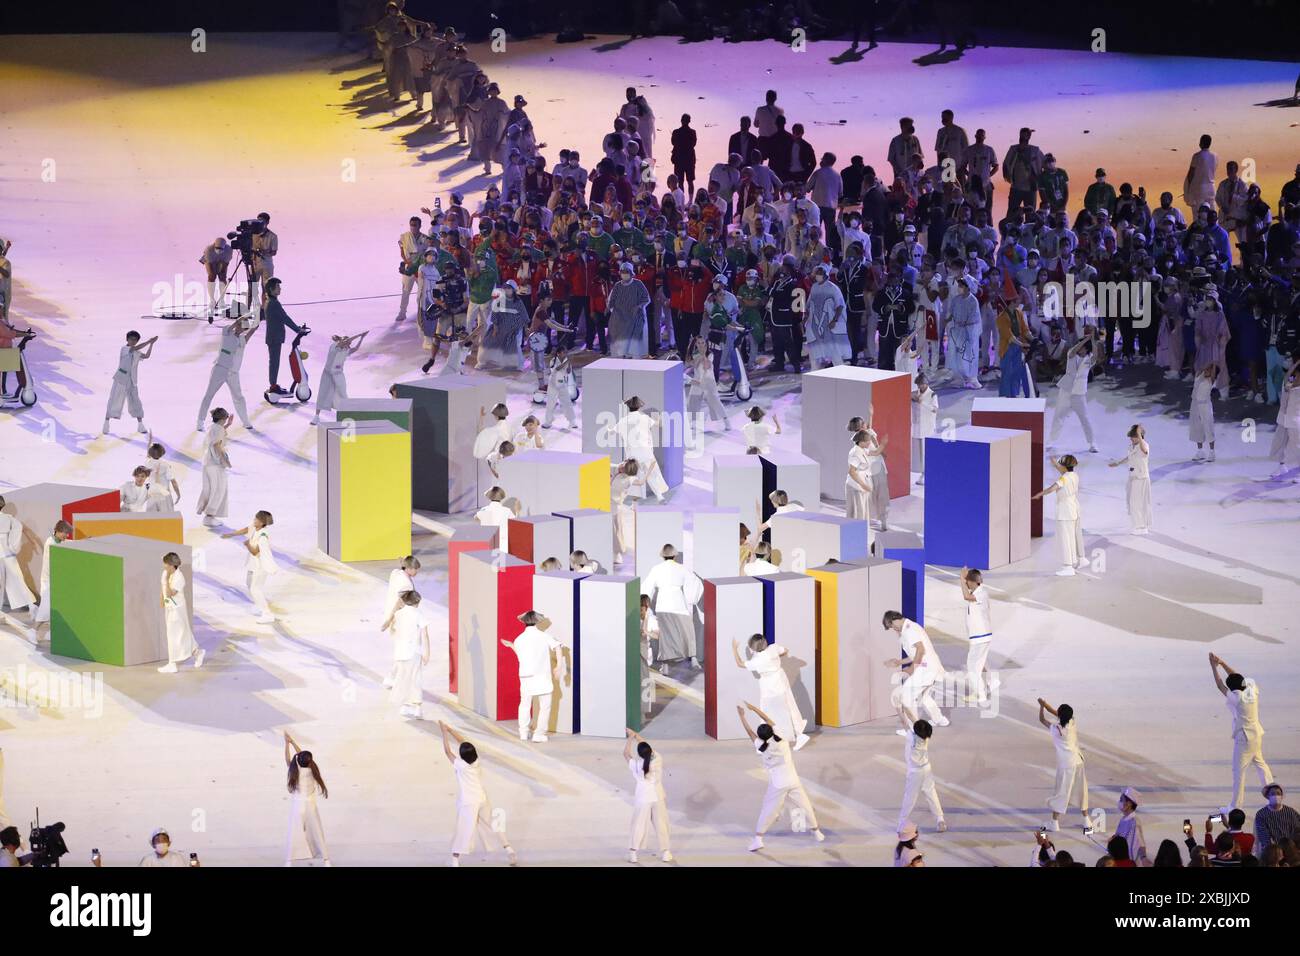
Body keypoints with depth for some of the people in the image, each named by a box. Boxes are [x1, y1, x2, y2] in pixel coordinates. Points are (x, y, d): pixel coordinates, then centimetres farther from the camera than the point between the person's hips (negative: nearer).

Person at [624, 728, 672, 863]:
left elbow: (626, 753, 3)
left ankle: (633, 853, 10)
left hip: (642, 800, -1)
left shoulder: (636, 765, -14)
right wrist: (636, 735, 14)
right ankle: (665, 852, 17)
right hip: (658, 798, 1)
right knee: (661, 825, 11)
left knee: (639, 826, 8)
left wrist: (630, 738, 11)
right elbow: (649, 748, 6)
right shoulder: (658, 760, -10)